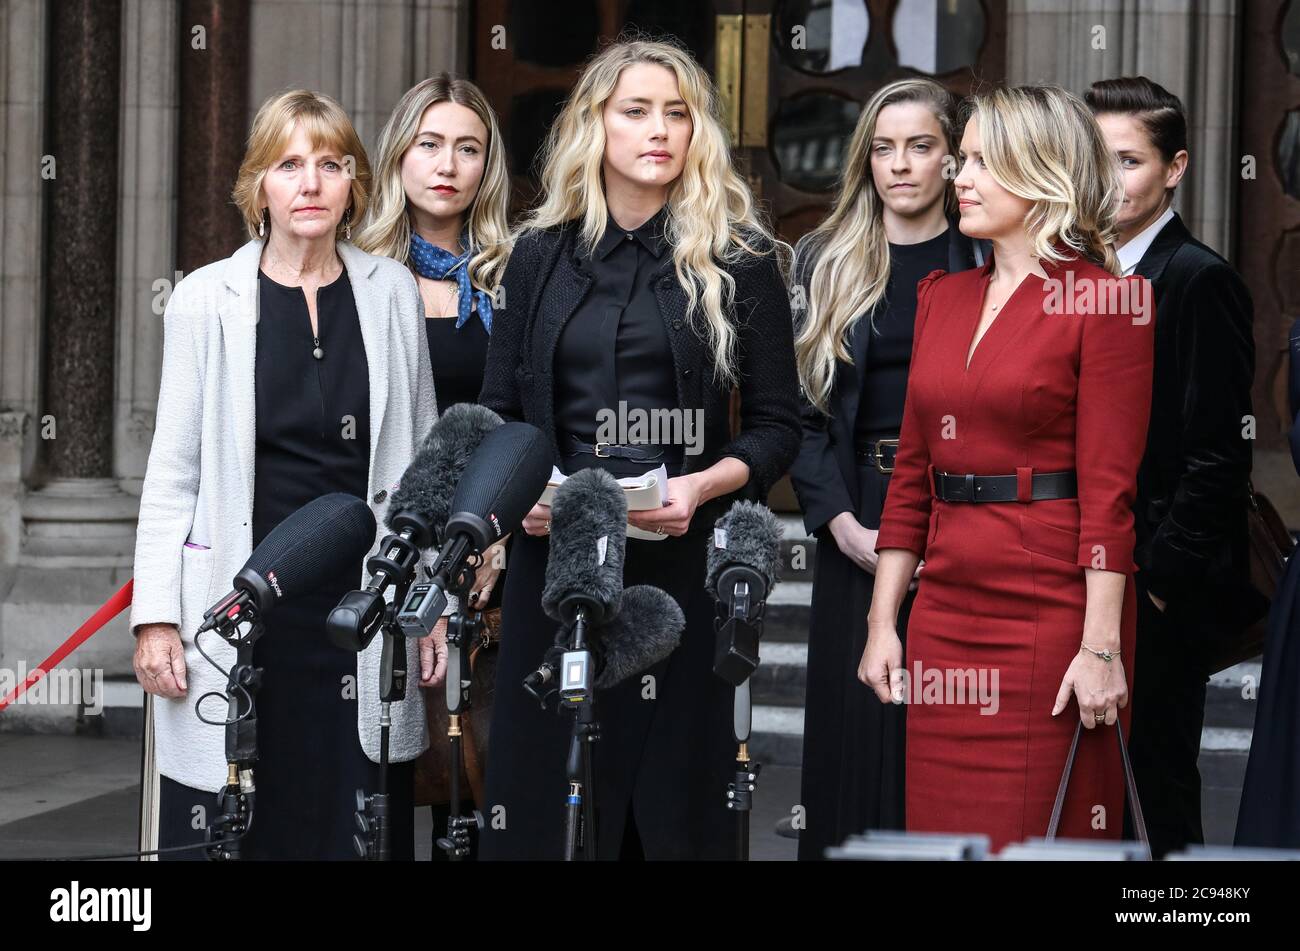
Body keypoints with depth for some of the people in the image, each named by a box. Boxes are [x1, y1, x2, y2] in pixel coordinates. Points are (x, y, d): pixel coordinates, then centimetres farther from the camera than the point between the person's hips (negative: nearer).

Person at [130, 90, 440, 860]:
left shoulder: (391, 292, 6)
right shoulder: (207, 299, 1)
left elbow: (421, 457, 10)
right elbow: (173, 471, 2)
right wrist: (155, 616, -4)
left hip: (362, 596, 1)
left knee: (359, 825, 1)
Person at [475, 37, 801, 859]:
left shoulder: (739, 258, 1)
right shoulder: (542, 255, 9)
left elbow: (779, 426, 2)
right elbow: (499, 414, 13)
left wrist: (703, 485, -16)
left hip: (683, 558, -2)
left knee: (673, 789, 1)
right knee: (545, 785, 2)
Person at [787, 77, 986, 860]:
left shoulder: (990, 261, 3)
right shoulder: (825, 263, 9)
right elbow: (800, 406, 5)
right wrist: (841, 521, -8)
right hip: (860, 520, 2)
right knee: (857, 727, 2)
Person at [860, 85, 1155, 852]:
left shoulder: (1104, 301, -7)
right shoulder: (944, 298, 12)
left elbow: (1108, 488, -12)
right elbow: (912, 474, 14)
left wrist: (1101, 646, -16)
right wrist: (883, 622, 10)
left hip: (1053, 608, -6)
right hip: (950, 607, 6)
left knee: (1054, 832, 0)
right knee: (943, 830, 9)